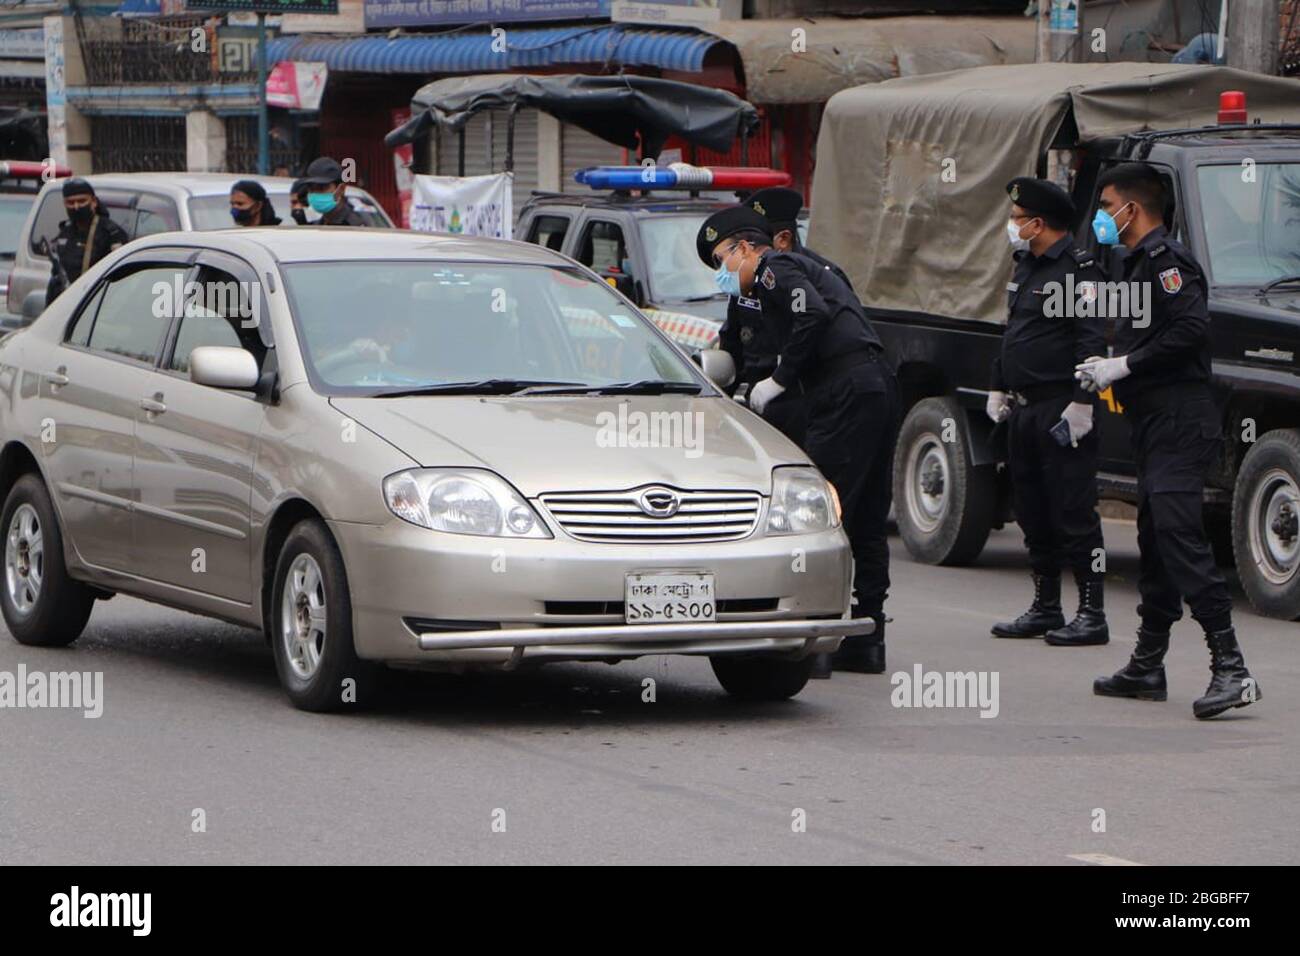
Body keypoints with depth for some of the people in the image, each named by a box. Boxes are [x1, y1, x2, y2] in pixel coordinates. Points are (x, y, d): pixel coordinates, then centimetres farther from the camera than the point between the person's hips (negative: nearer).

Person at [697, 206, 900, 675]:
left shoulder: (775, 268, -1)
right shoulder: (804, 268, 29)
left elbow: (814, 314, -18)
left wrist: (779, 380, -12)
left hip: (848, 394, -10)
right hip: (878, 387, 10)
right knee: (866, 522, 12)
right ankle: (867, 638, 15)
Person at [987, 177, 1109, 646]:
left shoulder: (1079, 269, -12)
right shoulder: (1025, 267, 18)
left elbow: (1092, 340, -18)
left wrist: (1081, 402, -23)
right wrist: (998, 388, 22)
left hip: (1062, 411, -9)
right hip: (1024, 410, 10)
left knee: (1073, 514, -8)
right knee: (1033, 514, 13)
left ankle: (1092, 614, -5)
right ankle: (1045, 608, 21)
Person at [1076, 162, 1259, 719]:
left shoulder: (1165, 261, -10)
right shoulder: (1140, 264, 23)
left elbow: (1192, 330, -23)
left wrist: (1125, 365, -18)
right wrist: (1106, 370, 14)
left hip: (1180, 422, -11)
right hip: (1156, 423, 11)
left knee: (1178, 536, -20)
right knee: (1156, 543, 15)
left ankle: (1230, 668, -26)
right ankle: (1147, 666, 23)